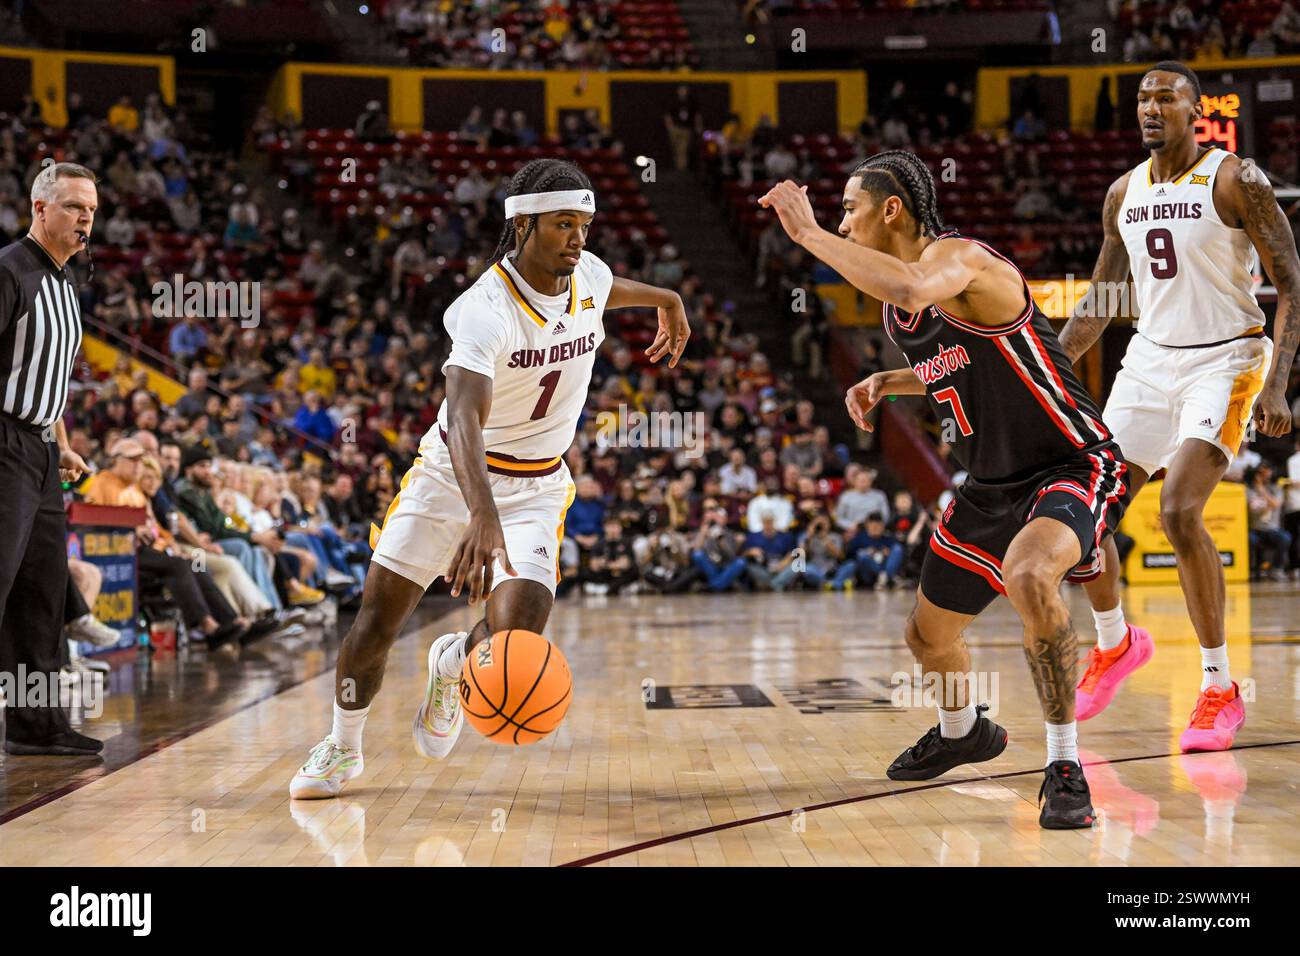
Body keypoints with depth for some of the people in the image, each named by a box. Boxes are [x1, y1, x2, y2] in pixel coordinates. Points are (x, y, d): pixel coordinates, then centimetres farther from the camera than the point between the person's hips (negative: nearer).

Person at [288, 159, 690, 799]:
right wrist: (482, 516, -57)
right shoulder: (484, 310, -26)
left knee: (515, 635, -18)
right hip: (452, 474, -3)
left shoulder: (588, 274, -7)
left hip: (536, 488, 3)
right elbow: (465, 418, -42)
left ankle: (451, 665, 21)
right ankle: (343, 746, 27)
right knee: (377, 616, -2)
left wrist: (666, 300, 39)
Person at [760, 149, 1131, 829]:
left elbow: (911, 289, -48)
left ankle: (1065, 766, -24)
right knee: (928, 635, 18)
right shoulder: (895, 302, 5)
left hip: (1073, 467, -9)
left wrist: (809, 233, -37)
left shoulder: (959, 257, -22)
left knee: (1029, 577, -39)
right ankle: (961, 733, 52)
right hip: (992, 485, 9)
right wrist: (884, 382, 6)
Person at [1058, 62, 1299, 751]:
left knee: (1179, 509, -24)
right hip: (1150, 359, 6)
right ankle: (1115, 643, 31)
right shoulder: (1124, 194, 8)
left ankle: (1220, 691, -9)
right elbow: (1099, 301, 19)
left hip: (1224, 359, -6)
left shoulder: (1235, 181, -10)